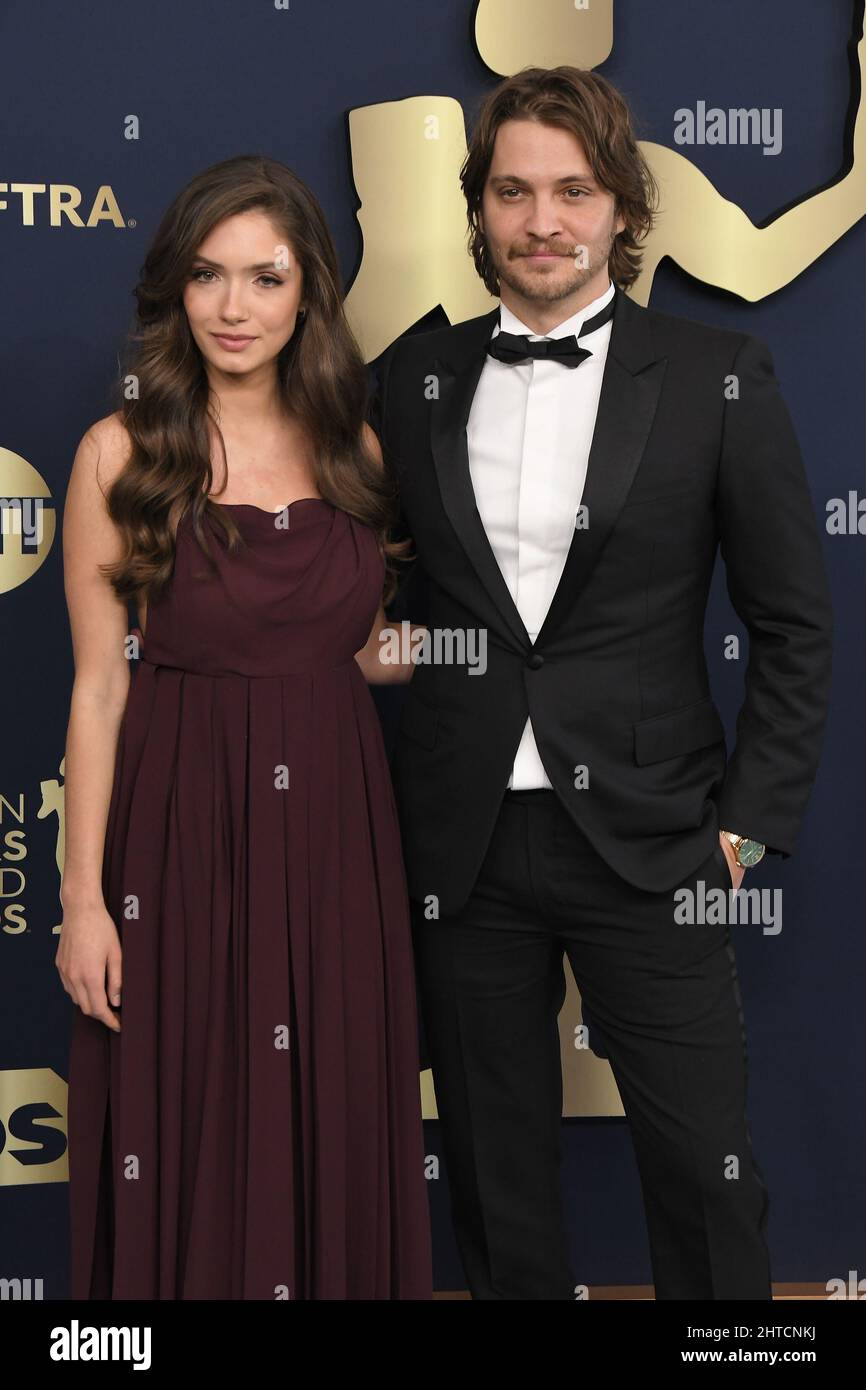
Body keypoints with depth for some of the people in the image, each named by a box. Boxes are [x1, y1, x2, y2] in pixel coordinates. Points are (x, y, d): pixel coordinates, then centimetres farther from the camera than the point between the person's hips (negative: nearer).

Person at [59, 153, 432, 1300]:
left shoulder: (353, 450, 5)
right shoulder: (122, 452, -5)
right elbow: (99, 685, -6)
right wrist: (83, 898, -8)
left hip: (334, 822, 3)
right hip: (183, 827, -3)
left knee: (330, 1125, 12)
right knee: (192, 1132, 7)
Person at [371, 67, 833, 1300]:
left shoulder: (719, 378, -2)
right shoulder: (414, 378, 6)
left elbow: (794, 625, 1)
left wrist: (750, 823, -4)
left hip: (647, 837, -2)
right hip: (462, 846, 3)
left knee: (704, 1169, 4)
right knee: (496, 1173, 14)